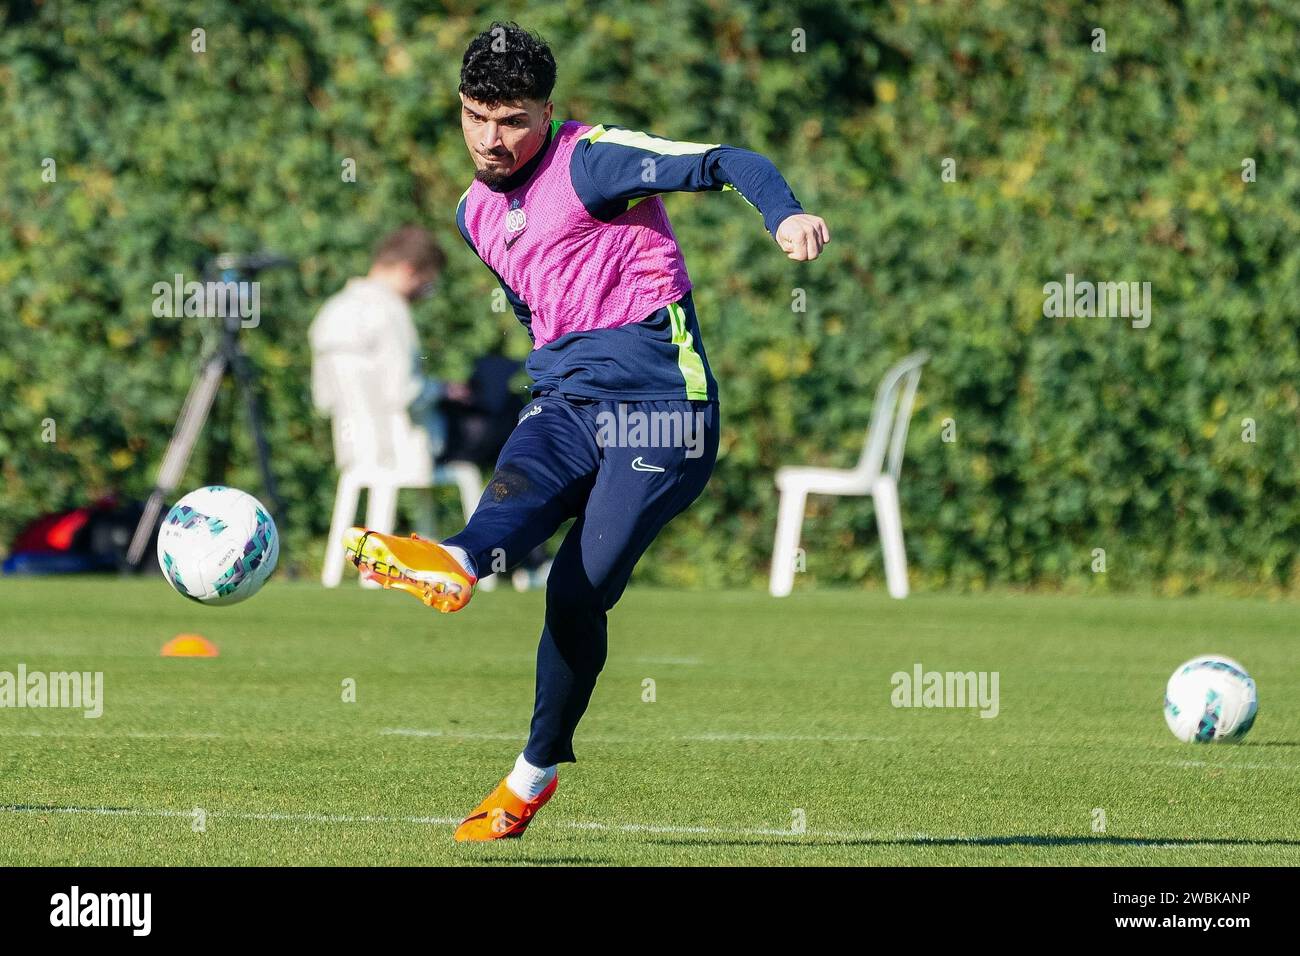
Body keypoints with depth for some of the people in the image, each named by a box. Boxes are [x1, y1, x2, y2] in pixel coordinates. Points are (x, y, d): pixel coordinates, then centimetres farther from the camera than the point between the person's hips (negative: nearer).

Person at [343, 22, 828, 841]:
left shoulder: (590, 161, -8)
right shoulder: (477, 214, 17)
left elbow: (728, 163, -18)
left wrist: (786, 216, -35)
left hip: (658, 401, -7)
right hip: (565, 401, 7)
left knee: (579, 592, -14)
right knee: (519, 483, -29)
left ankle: (535, 773, -7)